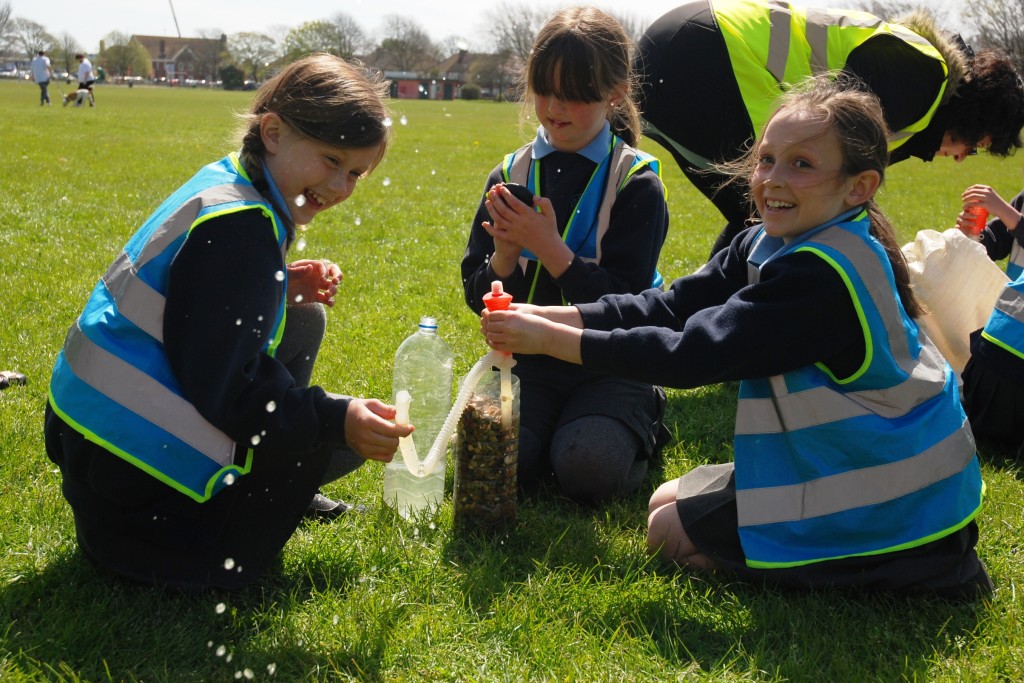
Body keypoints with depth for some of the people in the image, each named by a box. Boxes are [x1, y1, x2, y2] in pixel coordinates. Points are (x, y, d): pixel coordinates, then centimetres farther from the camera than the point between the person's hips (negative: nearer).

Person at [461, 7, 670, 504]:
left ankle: (641, 421, 7)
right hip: (529, 357, 3)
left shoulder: (636, 184, -8)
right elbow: (478, 295, 4)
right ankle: (552, 425, 11)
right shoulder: (509, 175, 4)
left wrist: (550, 249, -26)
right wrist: (504, 256, -18)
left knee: (587, 471, -26)